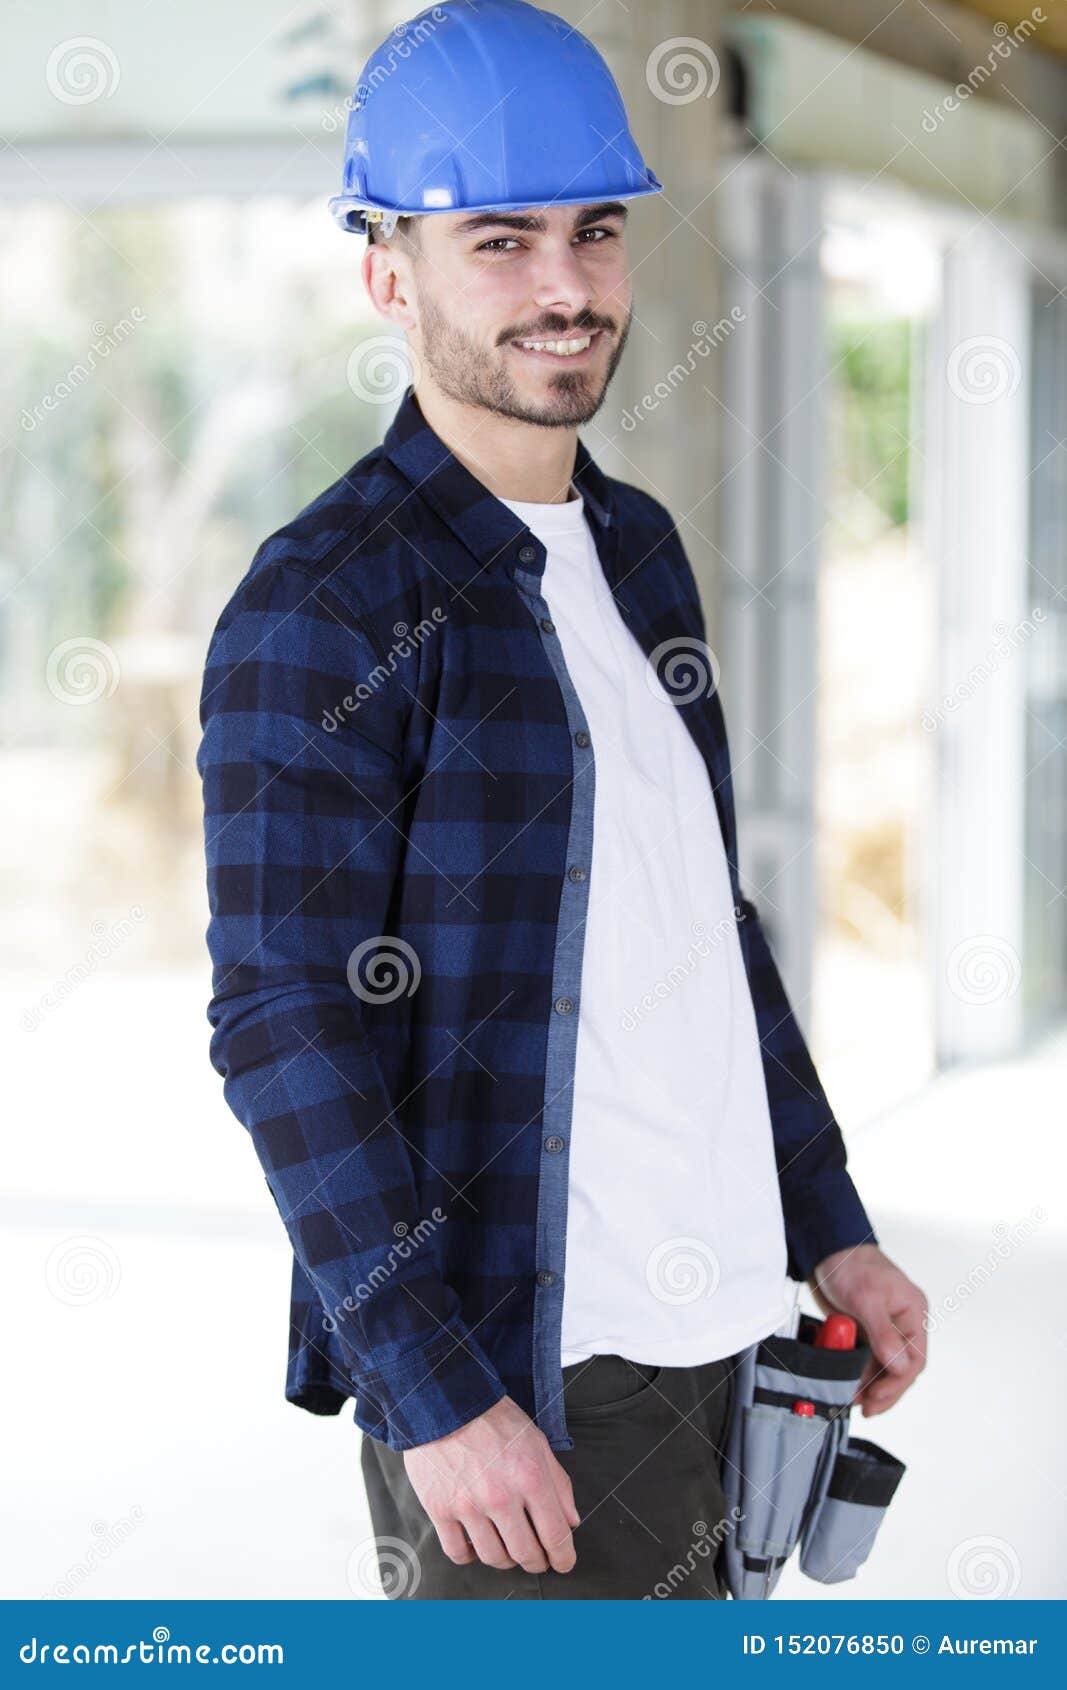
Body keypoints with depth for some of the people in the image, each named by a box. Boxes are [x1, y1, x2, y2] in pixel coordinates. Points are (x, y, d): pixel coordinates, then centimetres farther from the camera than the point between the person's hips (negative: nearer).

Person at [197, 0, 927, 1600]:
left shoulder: (636, 547, 12)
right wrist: (435, 1394, -21)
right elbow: (285, 1031, -17)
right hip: (518, 1373, -8)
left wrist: (830, 1228, 16)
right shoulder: (319, 612, -13)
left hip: (718, 1328, 8)